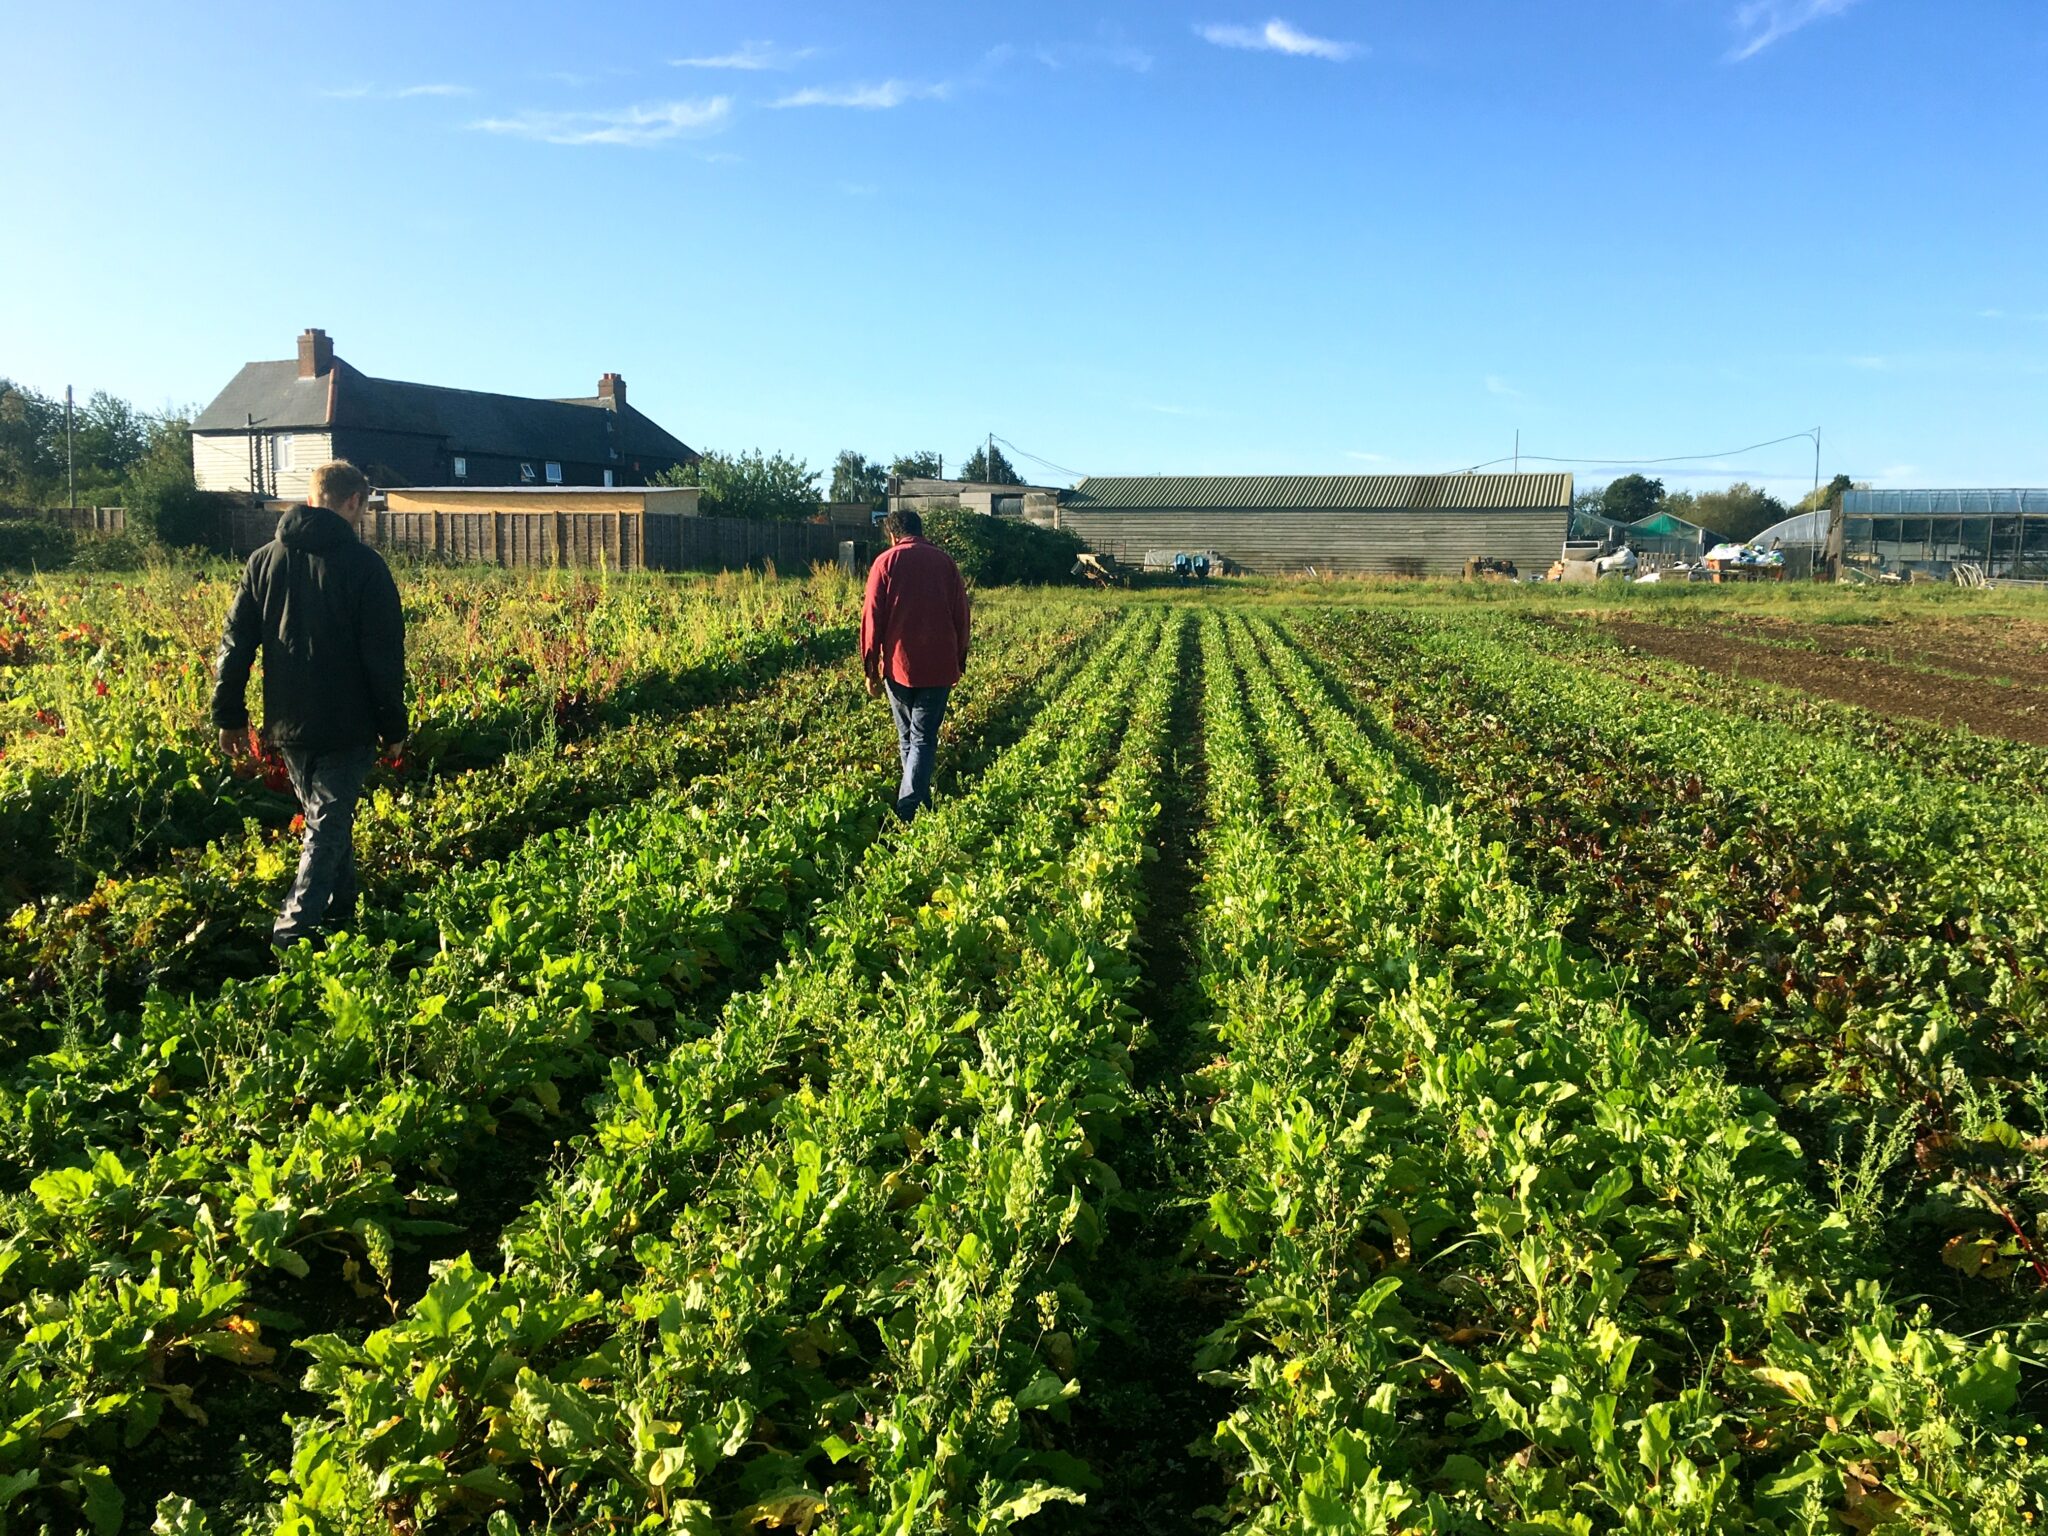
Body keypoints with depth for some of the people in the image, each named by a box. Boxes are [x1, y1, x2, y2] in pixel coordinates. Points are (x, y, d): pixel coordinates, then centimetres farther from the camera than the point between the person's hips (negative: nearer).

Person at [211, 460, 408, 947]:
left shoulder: (264, 560, 7)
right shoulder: (363, 564, -9)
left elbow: (235, 644, 8)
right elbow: (385, 655, -11)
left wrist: (229, 716, 13)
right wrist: (393, 726, -4)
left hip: (288, 725, 5)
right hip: (346, 726, -5)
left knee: (326, 822, 20)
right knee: (328, 830, -2)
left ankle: (339, 917, 28)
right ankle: (292, 934, -10)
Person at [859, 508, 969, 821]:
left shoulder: (886, 562, 0)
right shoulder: (945, 562, 6)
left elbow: (872, 618, -3)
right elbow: (961, 616, 7)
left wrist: (870, 670, 3)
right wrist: (959, 663, 15)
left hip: (898, 665, -1)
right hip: (939, 666, 1)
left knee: (906, 737, 16)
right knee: (924, 739, 0)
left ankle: (921, 800, 25)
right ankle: (907, 811, -13)